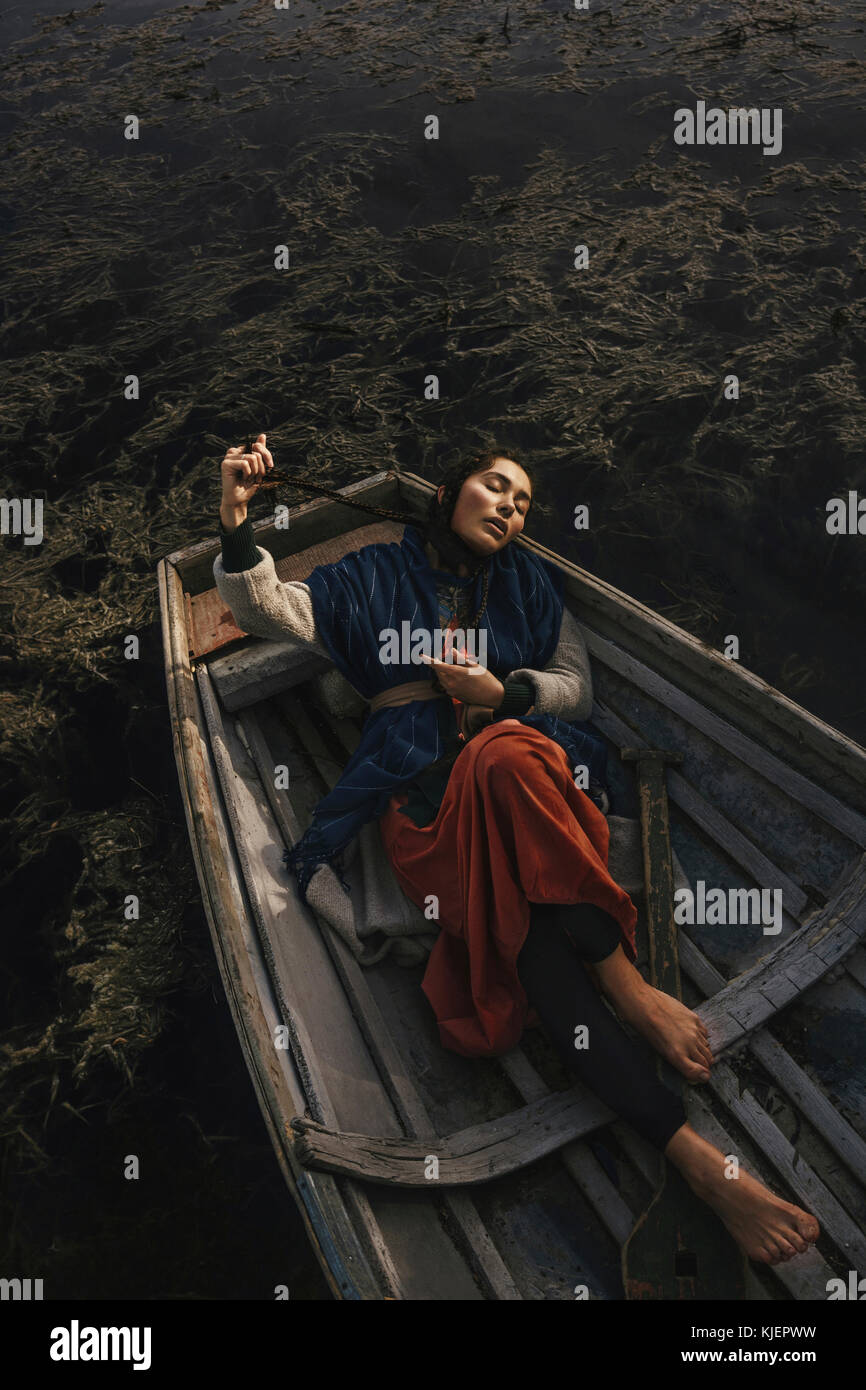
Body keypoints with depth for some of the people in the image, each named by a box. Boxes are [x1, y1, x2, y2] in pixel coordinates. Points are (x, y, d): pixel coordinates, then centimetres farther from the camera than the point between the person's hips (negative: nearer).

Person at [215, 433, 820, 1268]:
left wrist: (501, 691, -2)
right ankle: (693, 1156, -35)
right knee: (524, 925, -32)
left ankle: (620, 982, -31)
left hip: (519, 764, 2)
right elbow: (265, 611, 9)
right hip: (419, 792, -1)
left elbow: (578, 689, 17)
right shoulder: (374, 578, 19)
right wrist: (236, 524, -8)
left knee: (506, 752, -40)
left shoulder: (529, 584, 25)